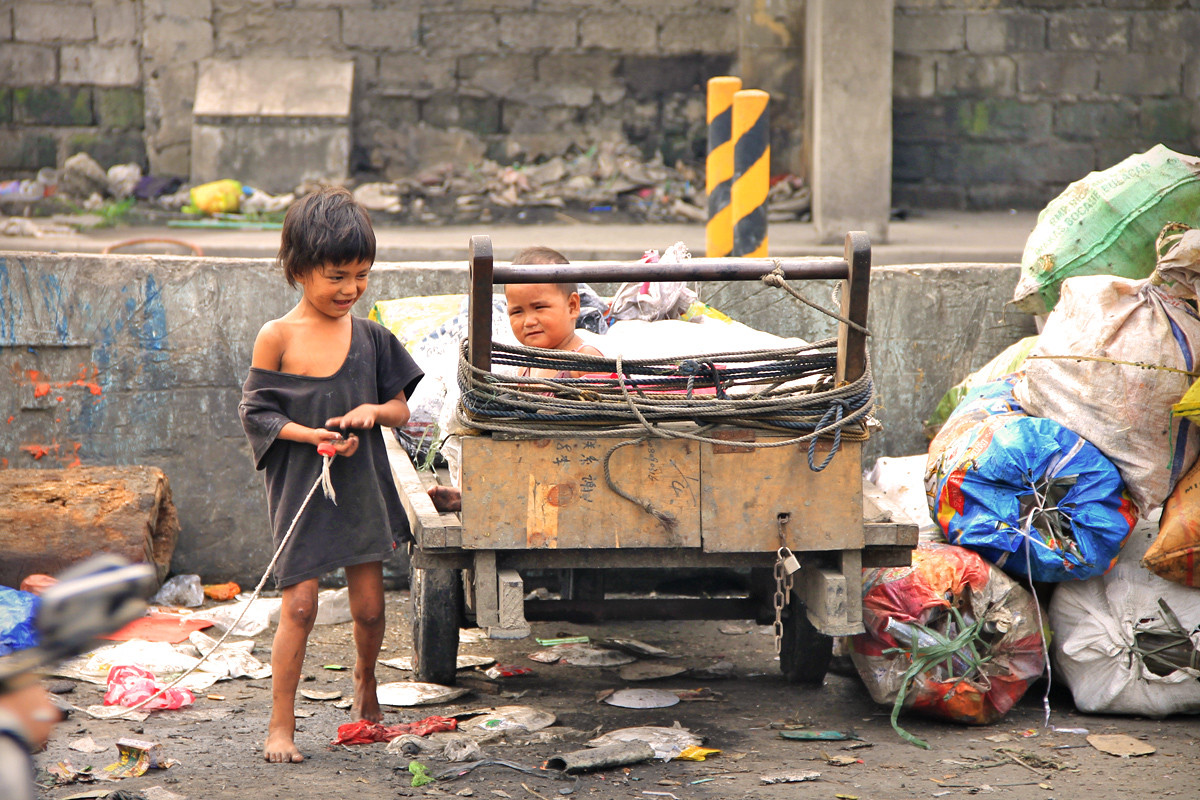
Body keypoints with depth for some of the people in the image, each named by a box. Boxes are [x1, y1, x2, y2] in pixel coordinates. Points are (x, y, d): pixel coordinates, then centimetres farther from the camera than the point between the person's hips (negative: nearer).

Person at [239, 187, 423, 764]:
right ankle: (281, 723, 5)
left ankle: (365, 678, 41)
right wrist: (312, 435, -18)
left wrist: (373, 411, -13)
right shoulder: (277, 338, -9)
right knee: (299, 605, -6)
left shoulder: (371, 337, 3)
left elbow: (401, 409, 9)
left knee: (369, 607, 10)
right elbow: (255, 412, -6)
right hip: (300, 489, -4)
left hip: (362, 487, 4)